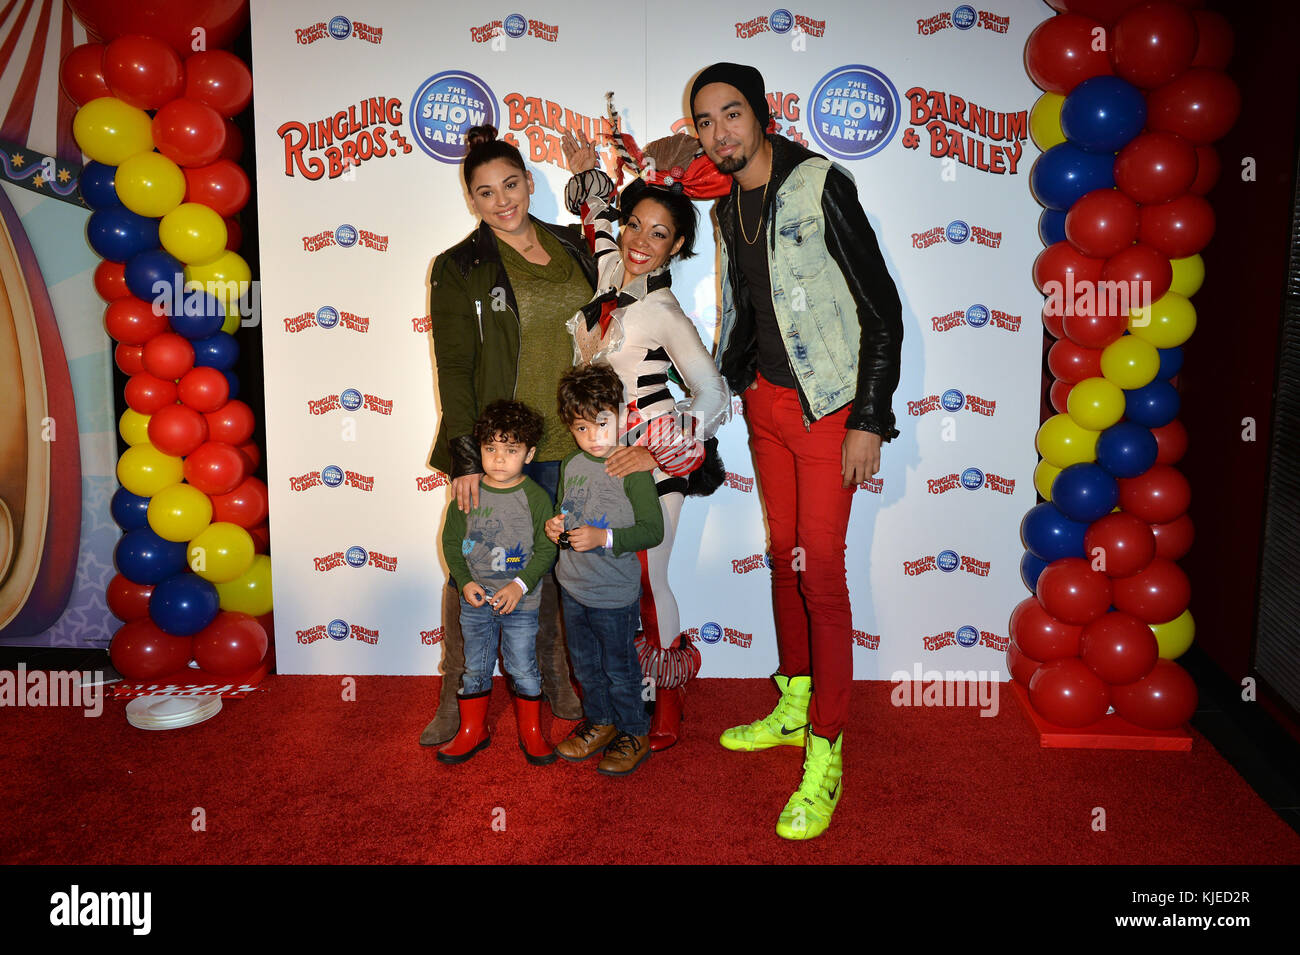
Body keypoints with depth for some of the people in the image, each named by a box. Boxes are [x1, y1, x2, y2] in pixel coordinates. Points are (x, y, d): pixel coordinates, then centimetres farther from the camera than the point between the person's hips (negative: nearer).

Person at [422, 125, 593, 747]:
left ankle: (555, 681, 28)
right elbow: (453, 368, -7)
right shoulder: (459, 268, -2)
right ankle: (455, 697, 16)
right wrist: (464, 458, -13)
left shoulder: (572, 249, 10)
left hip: (569, 439, 3)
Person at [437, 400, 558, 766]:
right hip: (475, 599, 2)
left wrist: (520, 585, -18)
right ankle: (472, 730, 31)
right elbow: (451, 540, 3)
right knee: (475, 667, 14)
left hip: (521, 601, -2)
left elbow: (546, 549, -8)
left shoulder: (536, 497, -9)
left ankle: (531, 732, 26)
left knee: (523, 668, 8)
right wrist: (465, 582, -8)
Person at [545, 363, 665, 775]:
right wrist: (555, 525, -5)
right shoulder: (571, 466, 2)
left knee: (620, 667, 9)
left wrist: (603, 538, -28)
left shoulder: (632, 470, -18)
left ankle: (634, 733, 28)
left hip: (614, 594, -6)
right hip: (572, 587, 6)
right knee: (585, 663, 21)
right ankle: (600, 723, 40)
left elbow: (653, 530, -19)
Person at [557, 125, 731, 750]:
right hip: (598, 458, 6)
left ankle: (669, 703, 22)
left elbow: (713, 397, -19)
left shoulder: (664, 315, -15)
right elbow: (595, 220, 27)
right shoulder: (609, 272, 3)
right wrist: (588, 173, 14)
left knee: (646, 581, 2)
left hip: (650, 466, -6)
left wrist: (657, 454, -25)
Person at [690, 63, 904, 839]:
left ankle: (826, 756, 3)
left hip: (828, 405, -7)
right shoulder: (729, 206, 9)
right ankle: (793, 707, 29)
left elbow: (882, 309, -13)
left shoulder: (819, 185, -13)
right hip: (765, 399, 7)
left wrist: (869, 421, -16)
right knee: (783, 553, 14)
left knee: (820, 570, -7)